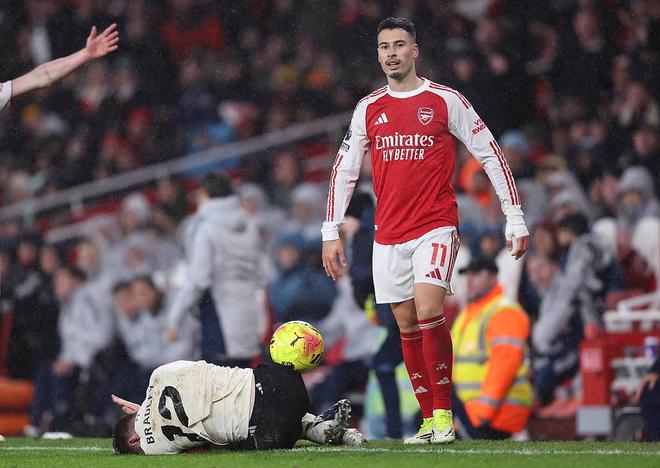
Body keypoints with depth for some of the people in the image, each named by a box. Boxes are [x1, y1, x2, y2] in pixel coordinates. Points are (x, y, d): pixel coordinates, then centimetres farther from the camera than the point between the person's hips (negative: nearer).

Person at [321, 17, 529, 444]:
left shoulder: (446, 101, -1)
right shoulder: (368, 109, 10)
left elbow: (491, 155, 1)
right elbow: (345, 170, 15)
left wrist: (515, 217, -4)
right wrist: (331, 232, 9)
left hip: (436, 225, -4)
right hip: (388, 233, 4)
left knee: (428, 310, -21)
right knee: (407, 325, 4)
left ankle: (444, 414, -13)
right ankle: (429, 420, 10)